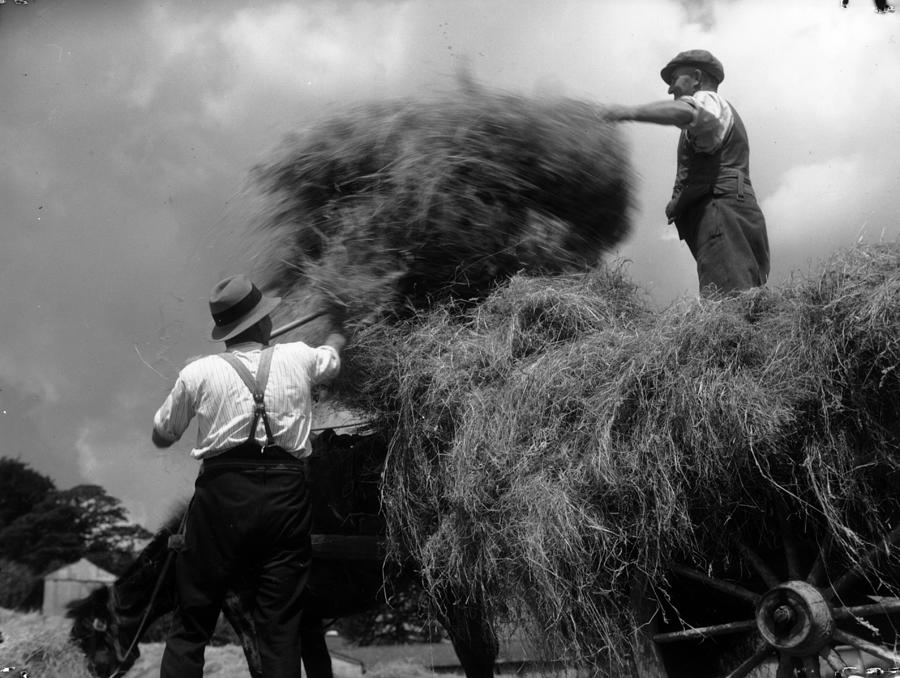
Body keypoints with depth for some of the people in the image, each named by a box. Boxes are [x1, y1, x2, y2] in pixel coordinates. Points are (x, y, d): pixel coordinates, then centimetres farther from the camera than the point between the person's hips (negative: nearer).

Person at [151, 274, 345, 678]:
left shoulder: (199, 373, 0)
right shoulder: (299, 360, 5)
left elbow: (161, 436, 14)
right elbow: (331, 360, 30)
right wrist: (335, 339, 53)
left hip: (220, 495, -1)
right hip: (285, 496, 1)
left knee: (190, 626, 8)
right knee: (281, 626, 5)